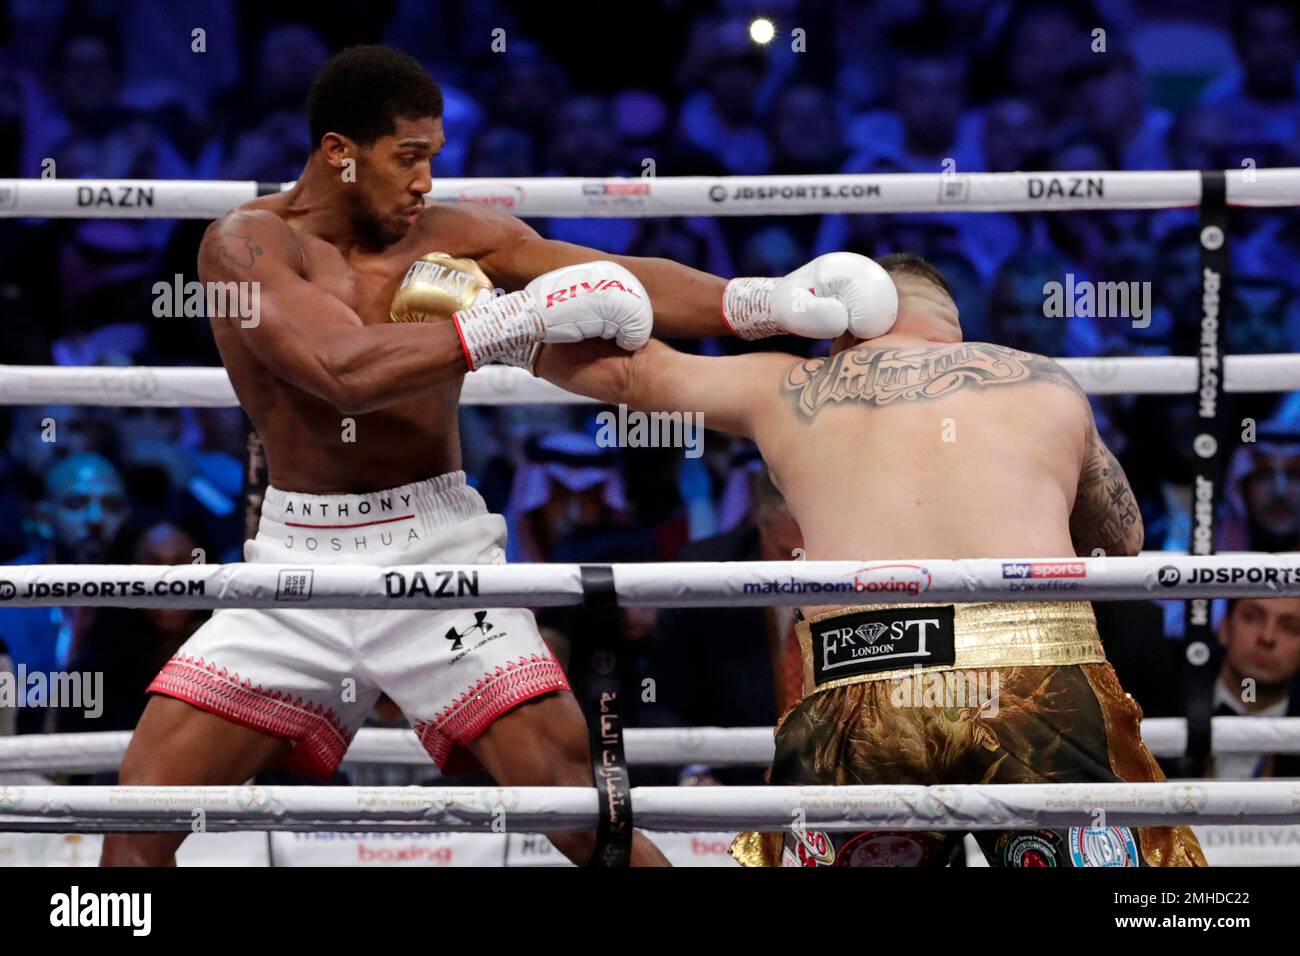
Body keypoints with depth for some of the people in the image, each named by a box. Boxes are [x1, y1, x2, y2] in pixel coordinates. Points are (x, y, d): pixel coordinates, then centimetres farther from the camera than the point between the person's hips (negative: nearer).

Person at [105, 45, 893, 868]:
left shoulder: (456, 237, 0)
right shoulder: (246, 245, -8)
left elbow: (625, 280, -8)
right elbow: (345, 371, -24)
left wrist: (768, 302, -23)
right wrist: (526, 316, -27)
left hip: (437, 553, 1)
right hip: (298, 558, 0)